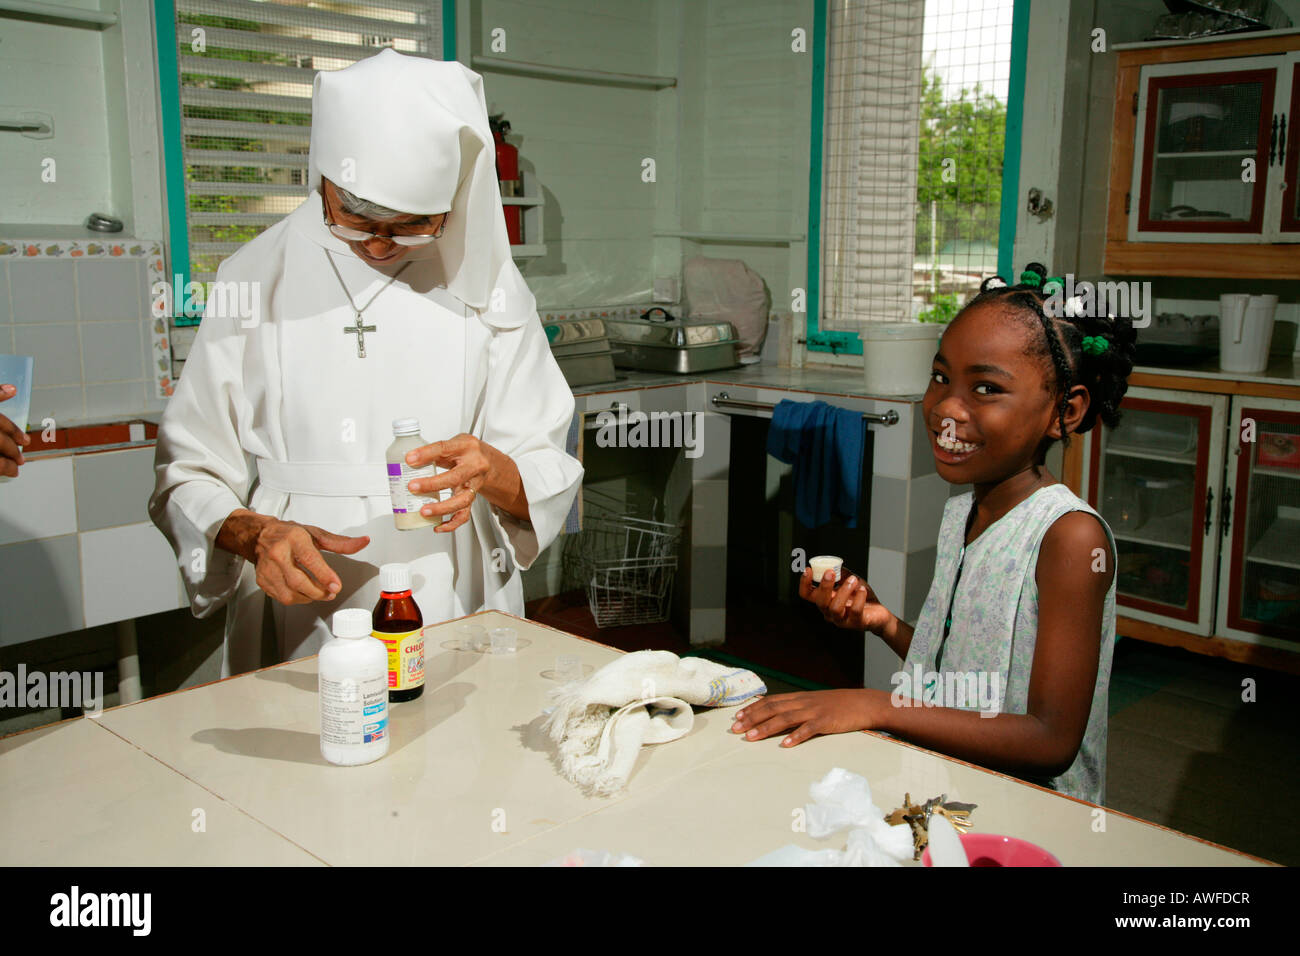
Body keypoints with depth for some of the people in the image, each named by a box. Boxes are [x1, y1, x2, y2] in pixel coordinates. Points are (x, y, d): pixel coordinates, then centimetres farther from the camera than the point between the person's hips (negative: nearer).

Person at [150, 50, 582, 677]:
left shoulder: (487, 283, 6)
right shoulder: (253, 279, 5)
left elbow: (549, 477, 3)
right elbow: (188, 472, 5)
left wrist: (493, 473, -18)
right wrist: (256, 534, -15)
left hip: (458, 620, 1)